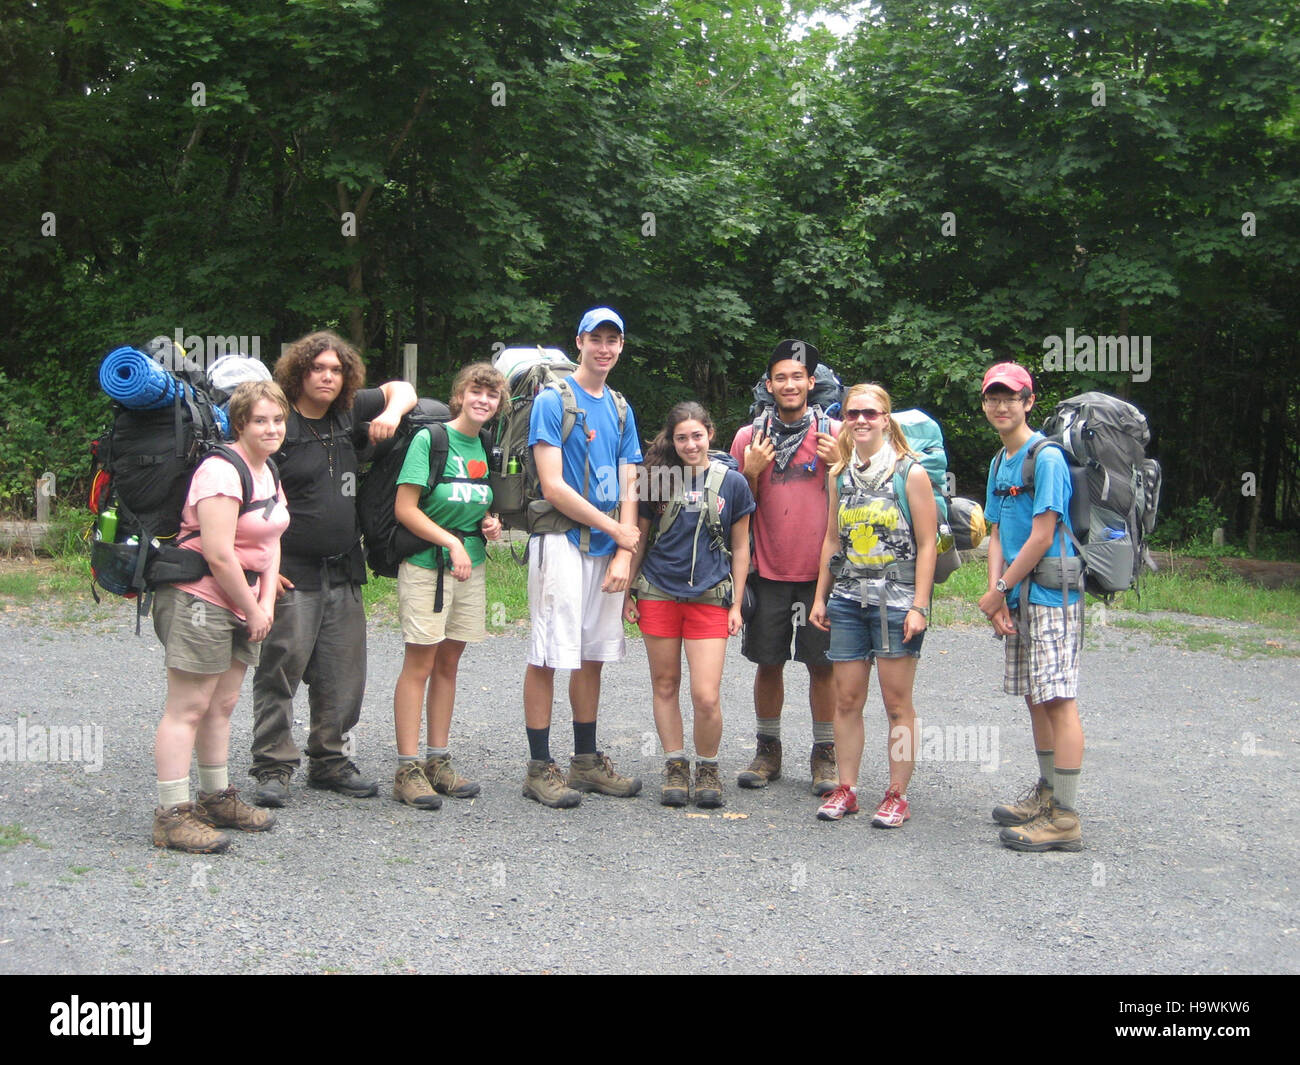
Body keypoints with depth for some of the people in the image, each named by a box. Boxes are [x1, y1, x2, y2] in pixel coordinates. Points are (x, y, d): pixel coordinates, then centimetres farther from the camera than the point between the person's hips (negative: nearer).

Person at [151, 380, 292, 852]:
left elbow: (270, 543, 15)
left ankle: (216, 799, 28)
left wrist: (266, 603, 3)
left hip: (241, 606, 9)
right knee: (188, 709, -7)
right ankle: (171, 816, -3)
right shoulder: (222, 471, -17)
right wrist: (253, 610, -12)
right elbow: (218, 554, -22)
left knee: (222, 705, 16)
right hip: (199, 600, -9)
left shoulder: (267, 472, 14)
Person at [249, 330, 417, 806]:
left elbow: (402, 389, 22)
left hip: (344, 572, 6)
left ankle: (330, 761, 21)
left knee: (343, 674, 9)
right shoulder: (279, 425, -9)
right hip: (292, 574, -6)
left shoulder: (349, 413, 9)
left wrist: (392, 411, -1)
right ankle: (273, 767, 6)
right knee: (281, 669, -4)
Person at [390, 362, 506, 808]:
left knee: (448, 663, 10)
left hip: (472, 567, 6)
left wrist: (492, 525, 3)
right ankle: (407, 769, -1)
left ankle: (438, 762, 18)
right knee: (420, 664, -5)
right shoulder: (429, 439, -8)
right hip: (426, 565, -6)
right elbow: (405, 508, -11)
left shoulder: (487, 448, 11)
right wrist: (450, 541, -18)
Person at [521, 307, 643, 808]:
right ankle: (539, 769, 3)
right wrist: (618, 529, -7)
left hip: (606, 549, 6)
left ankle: (586, 762, 20)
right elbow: (553, 487, -12)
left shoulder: (621, 408, 15)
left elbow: (627, 488, 11)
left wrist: (624, 556, -3)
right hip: (561, 541, -6)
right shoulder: (552, 400, -5)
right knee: (548, 656, -4)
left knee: (592, 656, 11)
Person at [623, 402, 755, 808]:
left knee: (706, 696, -8)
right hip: (658, 594, 2)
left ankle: (707, 768, 13)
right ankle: (675, 766, 21)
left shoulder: (732, 483, 0)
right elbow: (639, 539, 11)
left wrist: (736, 604, 3)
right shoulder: (659, 479, 4)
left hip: (710, 598, -2)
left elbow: (740, 548, 6)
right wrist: (628, 593, 9)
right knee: (664, 684, 7)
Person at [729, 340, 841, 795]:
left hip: (820, 570, -1)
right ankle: (768, 749, 22)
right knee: (768, 663, 7)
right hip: (768, 570, 2)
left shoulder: (834, 433, 2)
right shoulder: (750, 436, 6)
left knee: (822, 664, 3)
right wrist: (751, 472, -7)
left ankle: (825, 753, 15)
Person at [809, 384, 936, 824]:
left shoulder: (910, 473, -4)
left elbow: (927, 544, -6)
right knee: (846, 699, 6)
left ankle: (897, 795, 10)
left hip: (896, 600, -4)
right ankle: (846, 789, 16)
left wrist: (919, 605, -11)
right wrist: (820, 597, 14)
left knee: (897, 701, 1)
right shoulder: (839, 475, 10)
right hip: (847, 599, 4)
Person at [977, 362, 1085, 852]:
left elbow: (1041, 537, -16)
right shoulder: (1000, 462, 15)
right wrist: (997, 595, 0)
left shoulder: (1047, 457, -12)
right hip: (1018, 596, 9)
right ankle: (1047, 793, 27)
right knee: (1034, 698, 15)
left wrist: (1000, 590, -8)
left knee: (1058, 698, -9)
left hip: (1051, 594, -9)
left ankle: (1064, 818, -8)